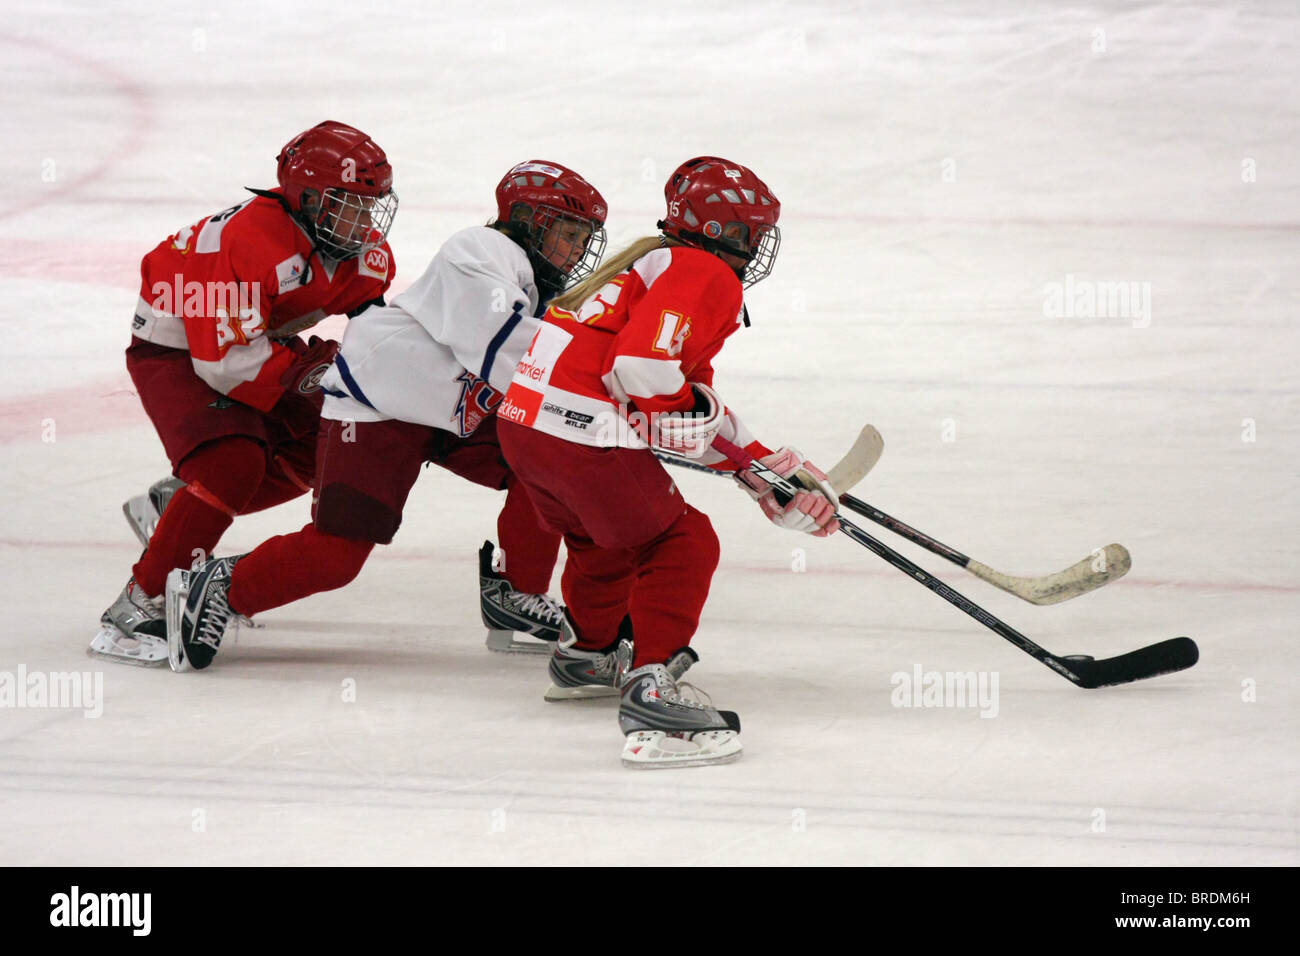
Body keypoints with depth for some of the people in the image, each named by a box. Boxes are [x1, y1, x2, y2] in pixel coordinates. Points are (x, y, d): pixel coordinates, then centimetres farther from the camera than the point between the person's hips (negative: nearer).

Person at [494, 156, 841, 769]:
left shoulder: (658, 263, 28)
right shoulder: (704, 275, -5)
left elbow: (697, 413, 30)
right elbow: (642, 365, -23)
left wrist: (775, 475, 27)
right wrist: (691, 408, -3)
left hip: (523, 419, 10)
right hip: (584, 435, -10)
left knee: (603, 538, 32)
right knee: (682, 545, -4)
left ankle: (587, 656, 52)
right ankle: (650, 692, -16)